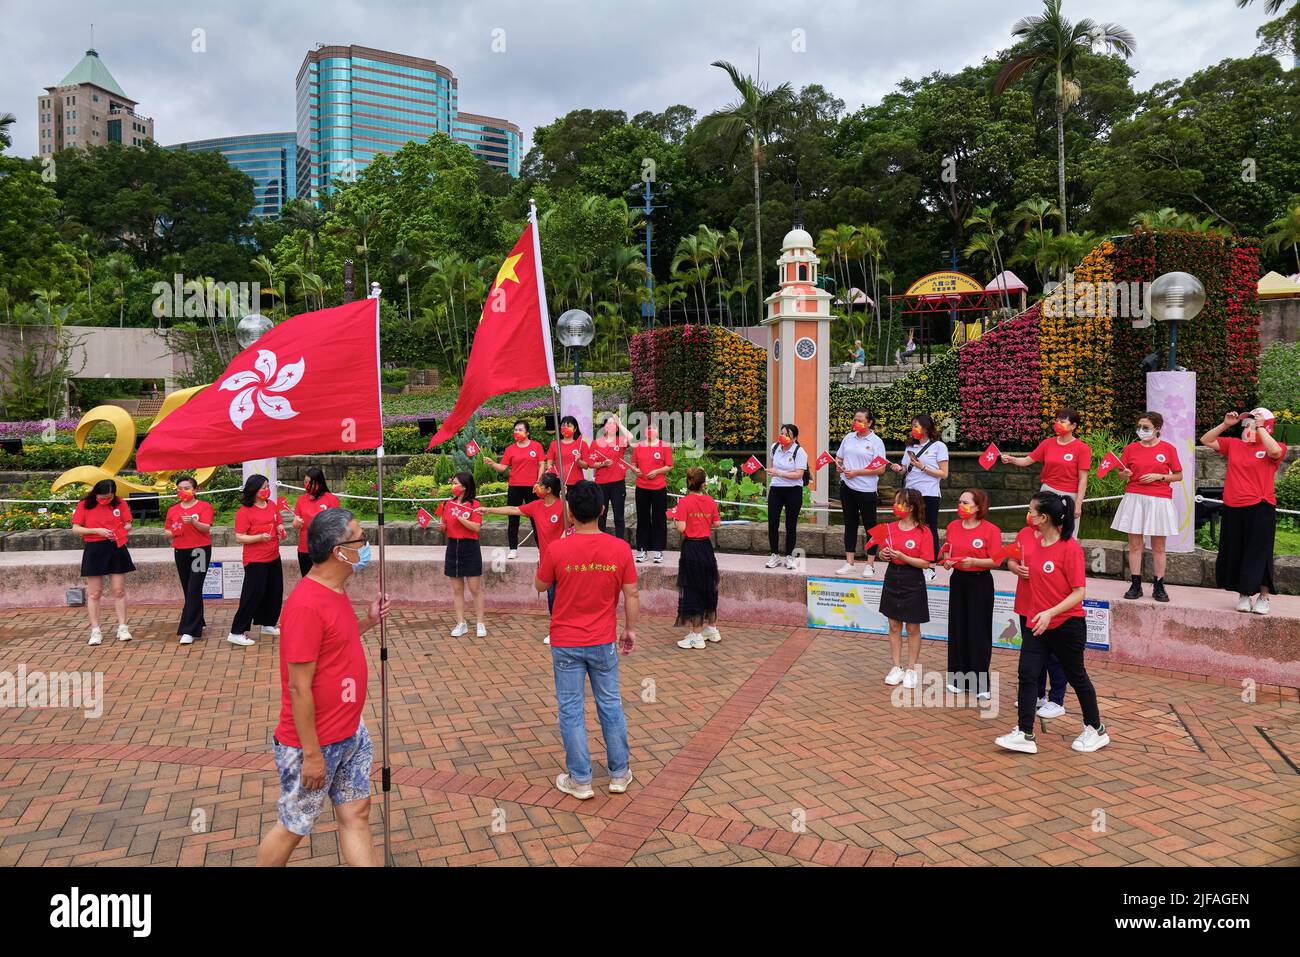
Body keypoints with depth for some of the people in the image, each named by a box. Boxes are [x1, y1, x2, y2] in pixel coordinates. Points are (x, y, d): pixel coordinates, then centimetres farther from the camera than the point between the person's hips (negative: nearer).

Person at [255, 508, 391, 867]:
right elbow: (299, 688, -23)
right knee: (293, 827, 12)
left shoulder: (337, 589, 3)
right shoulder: (306, 604, -26)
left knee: (356, 813, 14)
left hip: (351, 733, 8)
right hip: (314, 742, -8)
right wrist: (312, 754, -19)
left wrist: (368, 621, 2)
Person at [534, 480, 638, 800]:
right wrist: (630, 629, 10)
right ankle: (619, 774, 26)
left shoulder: (557, 549, -15)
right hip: (603, 642, 2)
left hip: (565, 644, -2)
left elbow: (540, 586, 1)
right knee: (610, 705, 16)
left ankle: (580, 780, 18)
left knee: (571, 710, 10)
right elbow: (631, 596, -3)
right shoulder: (620, 548, -11)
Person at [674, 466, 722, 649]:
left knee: (692, 592, 3)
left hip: (691, 548, -5)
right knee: (708, 589, 19)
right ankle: (712, 630, 31)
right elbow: (716, 524, 4)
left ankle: (696, 637, 7)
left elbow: (681, 528, -18)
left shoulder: (684, 502, -14)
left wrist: (674, 520, 1)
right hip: (706, 547, 5)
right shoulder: (710, 501, -1)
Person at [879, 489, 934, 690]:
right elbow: (883, 554, 13)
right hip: (892, 579, 5)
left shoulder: (923, 532, -12)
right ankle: (897, 668, 23)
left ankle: (911, 670, 21)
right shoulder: (891, 527, 3)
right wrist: (883, 554, -9)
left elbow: (925, 563, -15)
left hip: (913, 582, -5)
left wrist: (902, 557, -24)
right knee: (894, 626, 12)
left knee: (913, 628, 8)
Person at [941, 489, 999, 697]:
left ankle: (979, 683, 11)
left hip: (980, 582, -5)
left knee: (978, 631, 0)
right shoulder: (953, 526, 5)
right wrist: (947, 562, -7)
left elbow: (996, 561, -11)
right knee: (957, 629, 9)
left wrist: (974, 562, -25)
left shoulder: (990, 529, -10)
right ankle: (958, 678, 21)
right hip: (958, 580, 5)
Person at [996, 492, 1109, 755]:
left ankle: (1095, 730, 33)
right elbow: (1018, 563, 23)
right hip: (1037, 623, 6)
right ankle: (1024, 734, -1)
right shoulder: (1031, 541, 2)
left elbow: (1079, 592, -19)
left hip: (1067, 624, -6)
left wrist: (1051, 612, -27)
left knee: (1076, 676, 12)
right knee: (1027, 674, -5)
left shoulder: (1070, 548, -18)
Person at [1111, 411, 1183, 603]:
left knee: (1158, 547, 4)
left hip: (1159, 501, -1)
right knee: (1134, 545, 2)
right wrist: (1125, 474, -11)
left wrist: (1159, 476, -10)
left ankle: (1159, 587, 12)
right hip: (1134, 499, 1)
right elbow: (1121, 473, 11)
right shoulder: (1131, 448, 5)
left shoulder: (1168, 449, 1)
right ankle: (1135, 585, 8)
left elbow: (1179, 476, 5)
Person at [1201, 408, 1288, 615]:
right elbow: (1206, 440, 10)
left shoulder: (1273, 447, -1)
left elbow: (1275, 451, -24)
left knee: (1259, 554, 0)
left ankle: (1263, 597, 12)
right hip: (1233, 508, 4)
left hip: (1260, 507, -4)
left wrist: (1260, 428, -16)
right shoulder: (1234, 445, 10)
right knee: (1234, 552, 9)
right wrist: (1225, 424, 0)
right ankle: (1243, 595, 21)